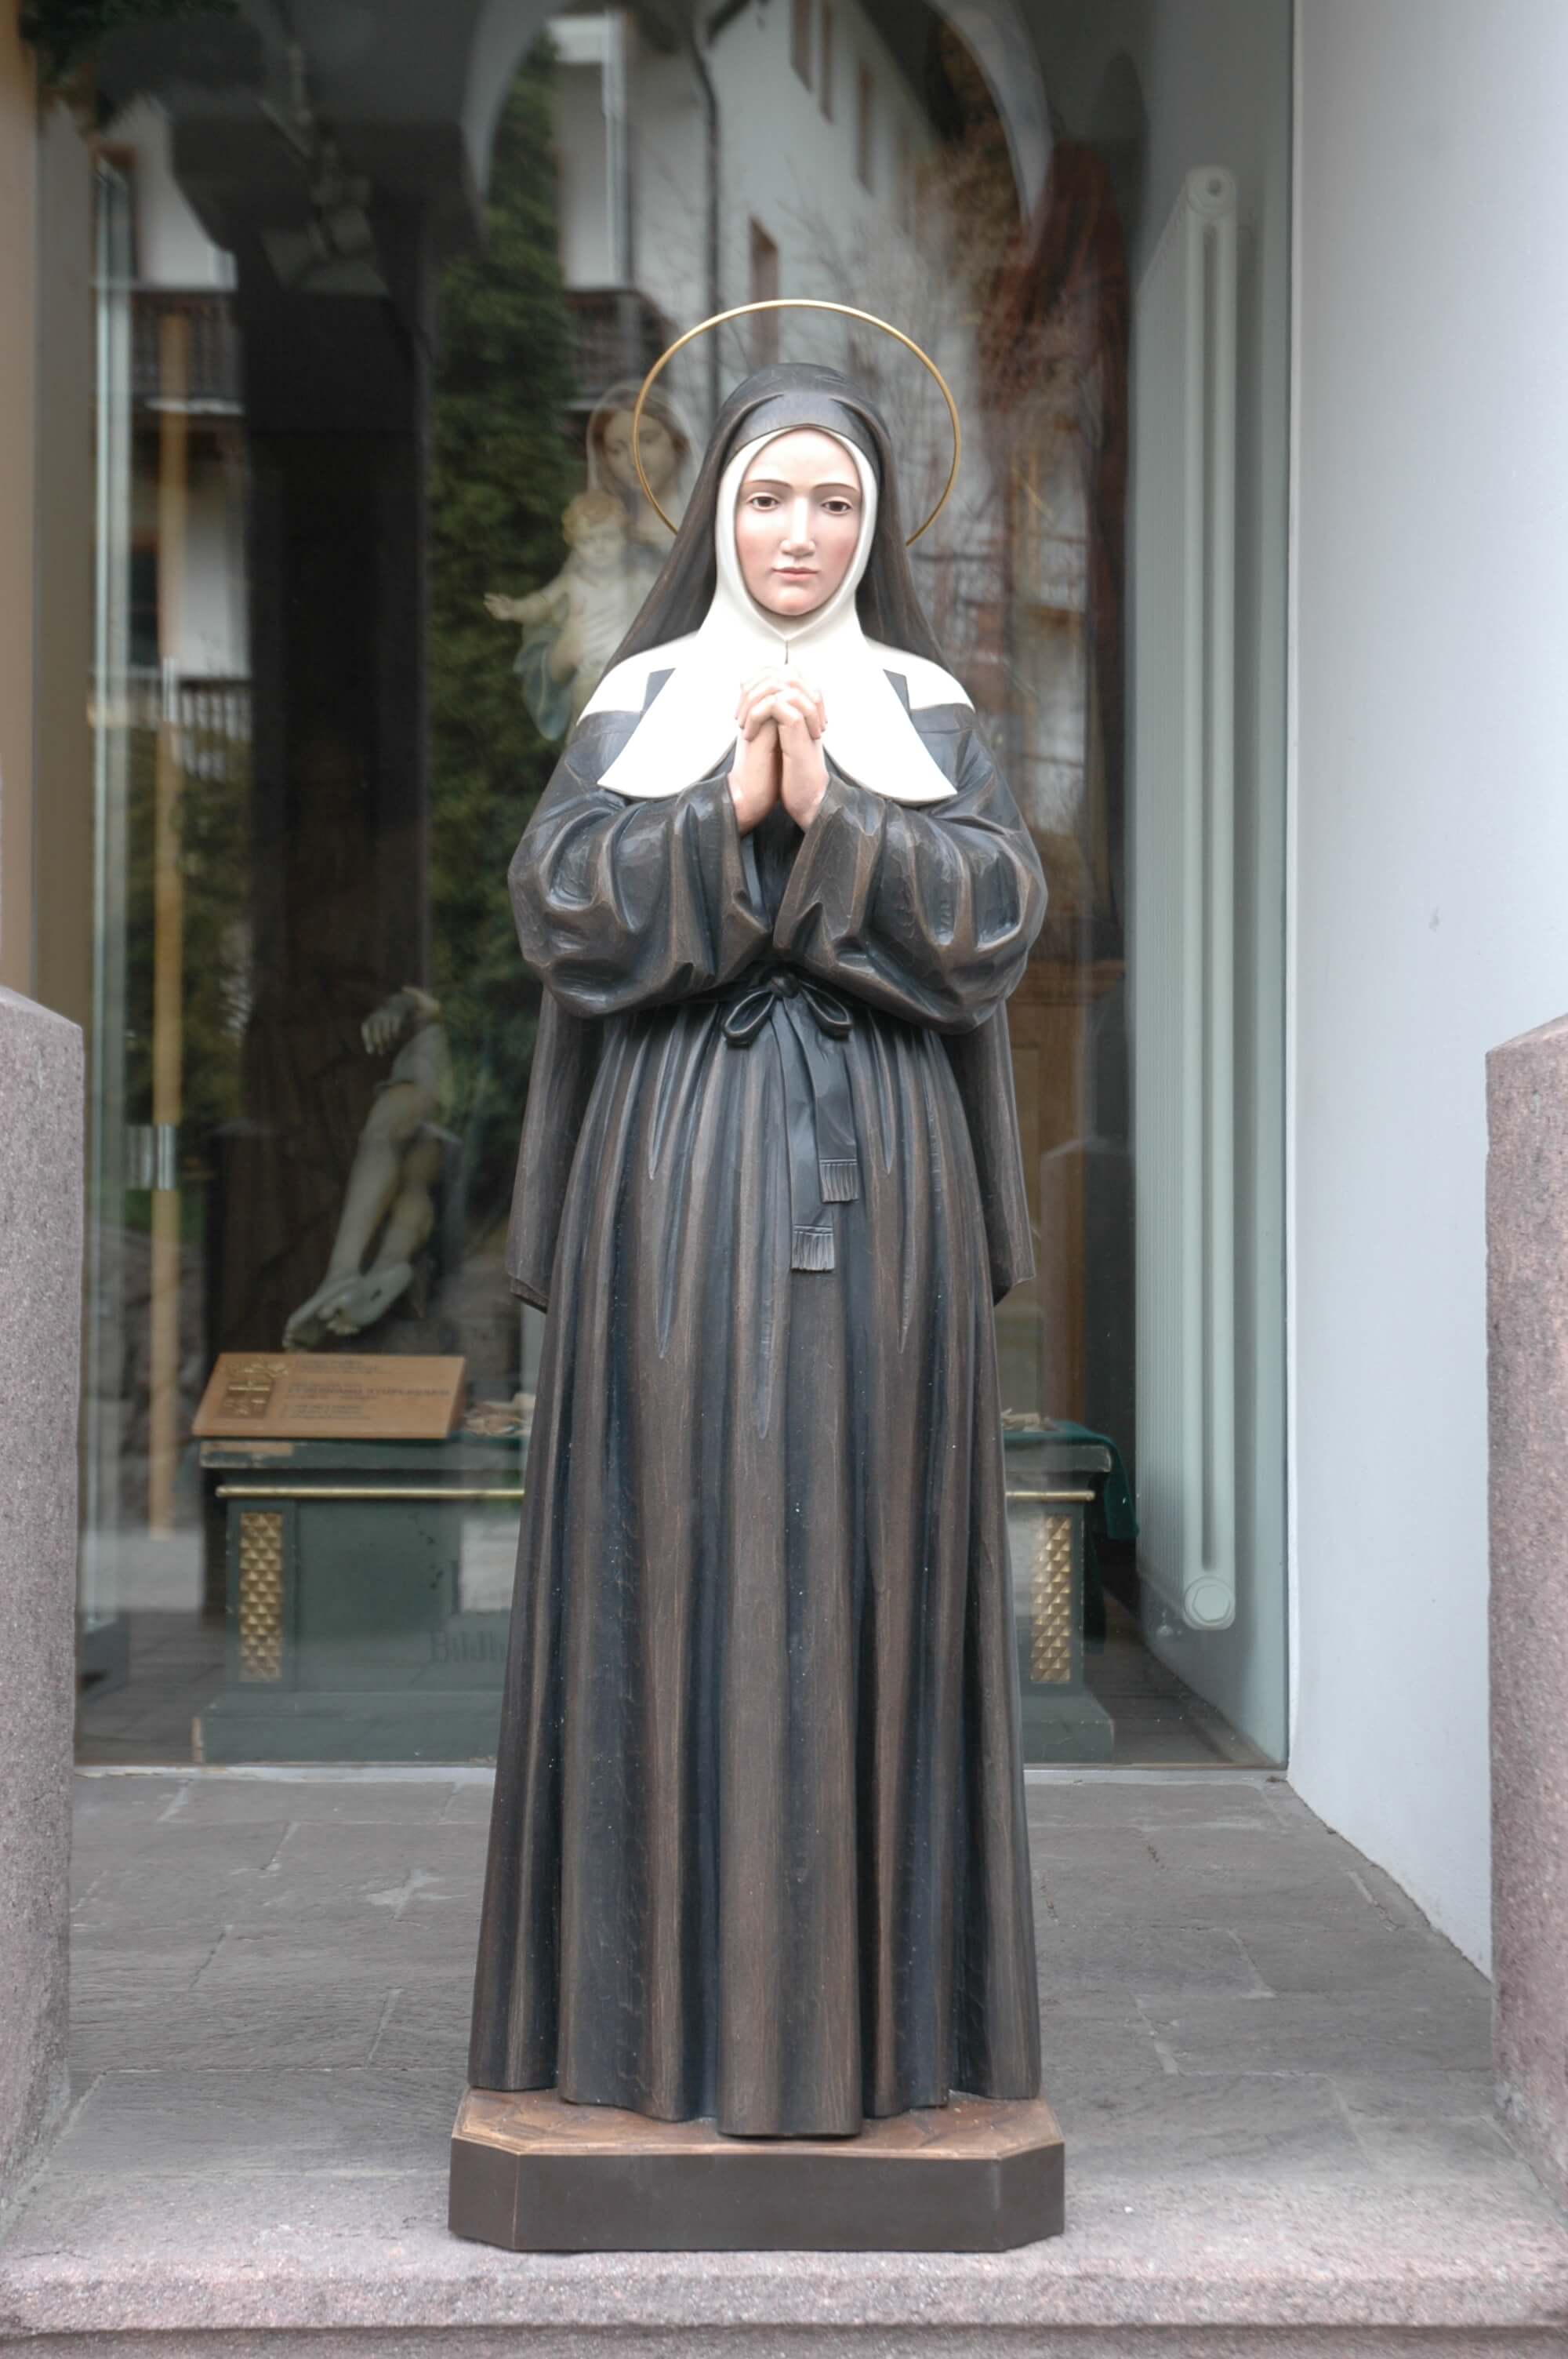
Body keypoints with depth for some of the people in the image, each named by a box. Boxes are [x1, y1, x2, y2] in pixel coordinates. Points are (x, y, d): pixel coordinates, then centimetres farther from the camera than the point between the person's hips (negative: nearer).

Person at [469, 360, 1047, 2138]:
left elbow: (997, 914, -2)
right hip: (678, 1170, 0)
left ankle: (863, 2003, 6)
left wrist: (830, 813, -12)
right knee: (679, 1542, -2)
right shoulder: (642, 703, 12)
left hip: (875, 1175, 1)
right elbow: (563, 905, -3)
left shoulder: (927, 712, 13)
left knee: (863, 1540, -1)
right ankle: (676, 1996, 5)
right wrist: (727, 807, -12)